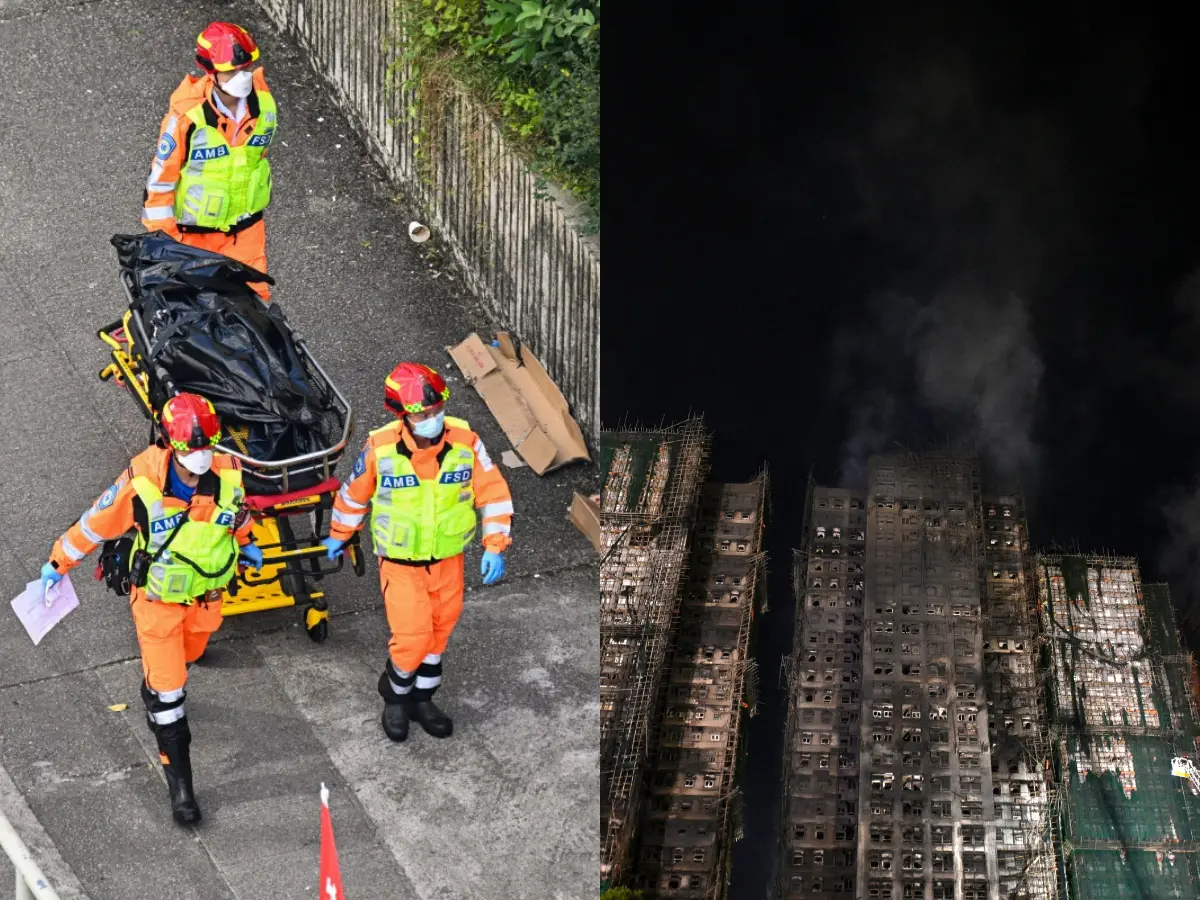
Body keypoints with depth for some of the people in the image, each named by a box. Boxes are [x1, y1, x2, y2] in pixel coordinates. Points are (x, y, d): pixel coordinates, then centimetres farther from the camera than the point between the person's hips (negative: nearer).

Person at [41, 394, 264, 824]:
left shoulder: (228, 474, -22)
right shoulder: (142, 482, -31)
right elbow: (96, 522, -15)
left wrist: (244, 543, 24)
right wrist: (58, 563, -2)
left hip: (206, 596, 4)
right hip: (157, 599, -4)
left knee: (183, 659, 30)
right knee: (167, 691, 0)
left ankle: (157, 693, 64)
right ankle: (179, 782, 11)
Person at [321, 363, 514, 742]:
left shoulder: (465, 442, -17)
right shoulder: (380, 448, -20)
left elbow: (494, 493, -6)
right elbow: (354, 494, -1)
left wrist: (494, 547, -11)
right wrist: (337, 536, 13)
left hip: (448, 561, 3)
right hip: (400, 564, -3)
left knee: (438, 633, 16)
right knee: (412, 638, -7)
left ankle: (422, 699, 37)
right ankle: (395, 693, 23)